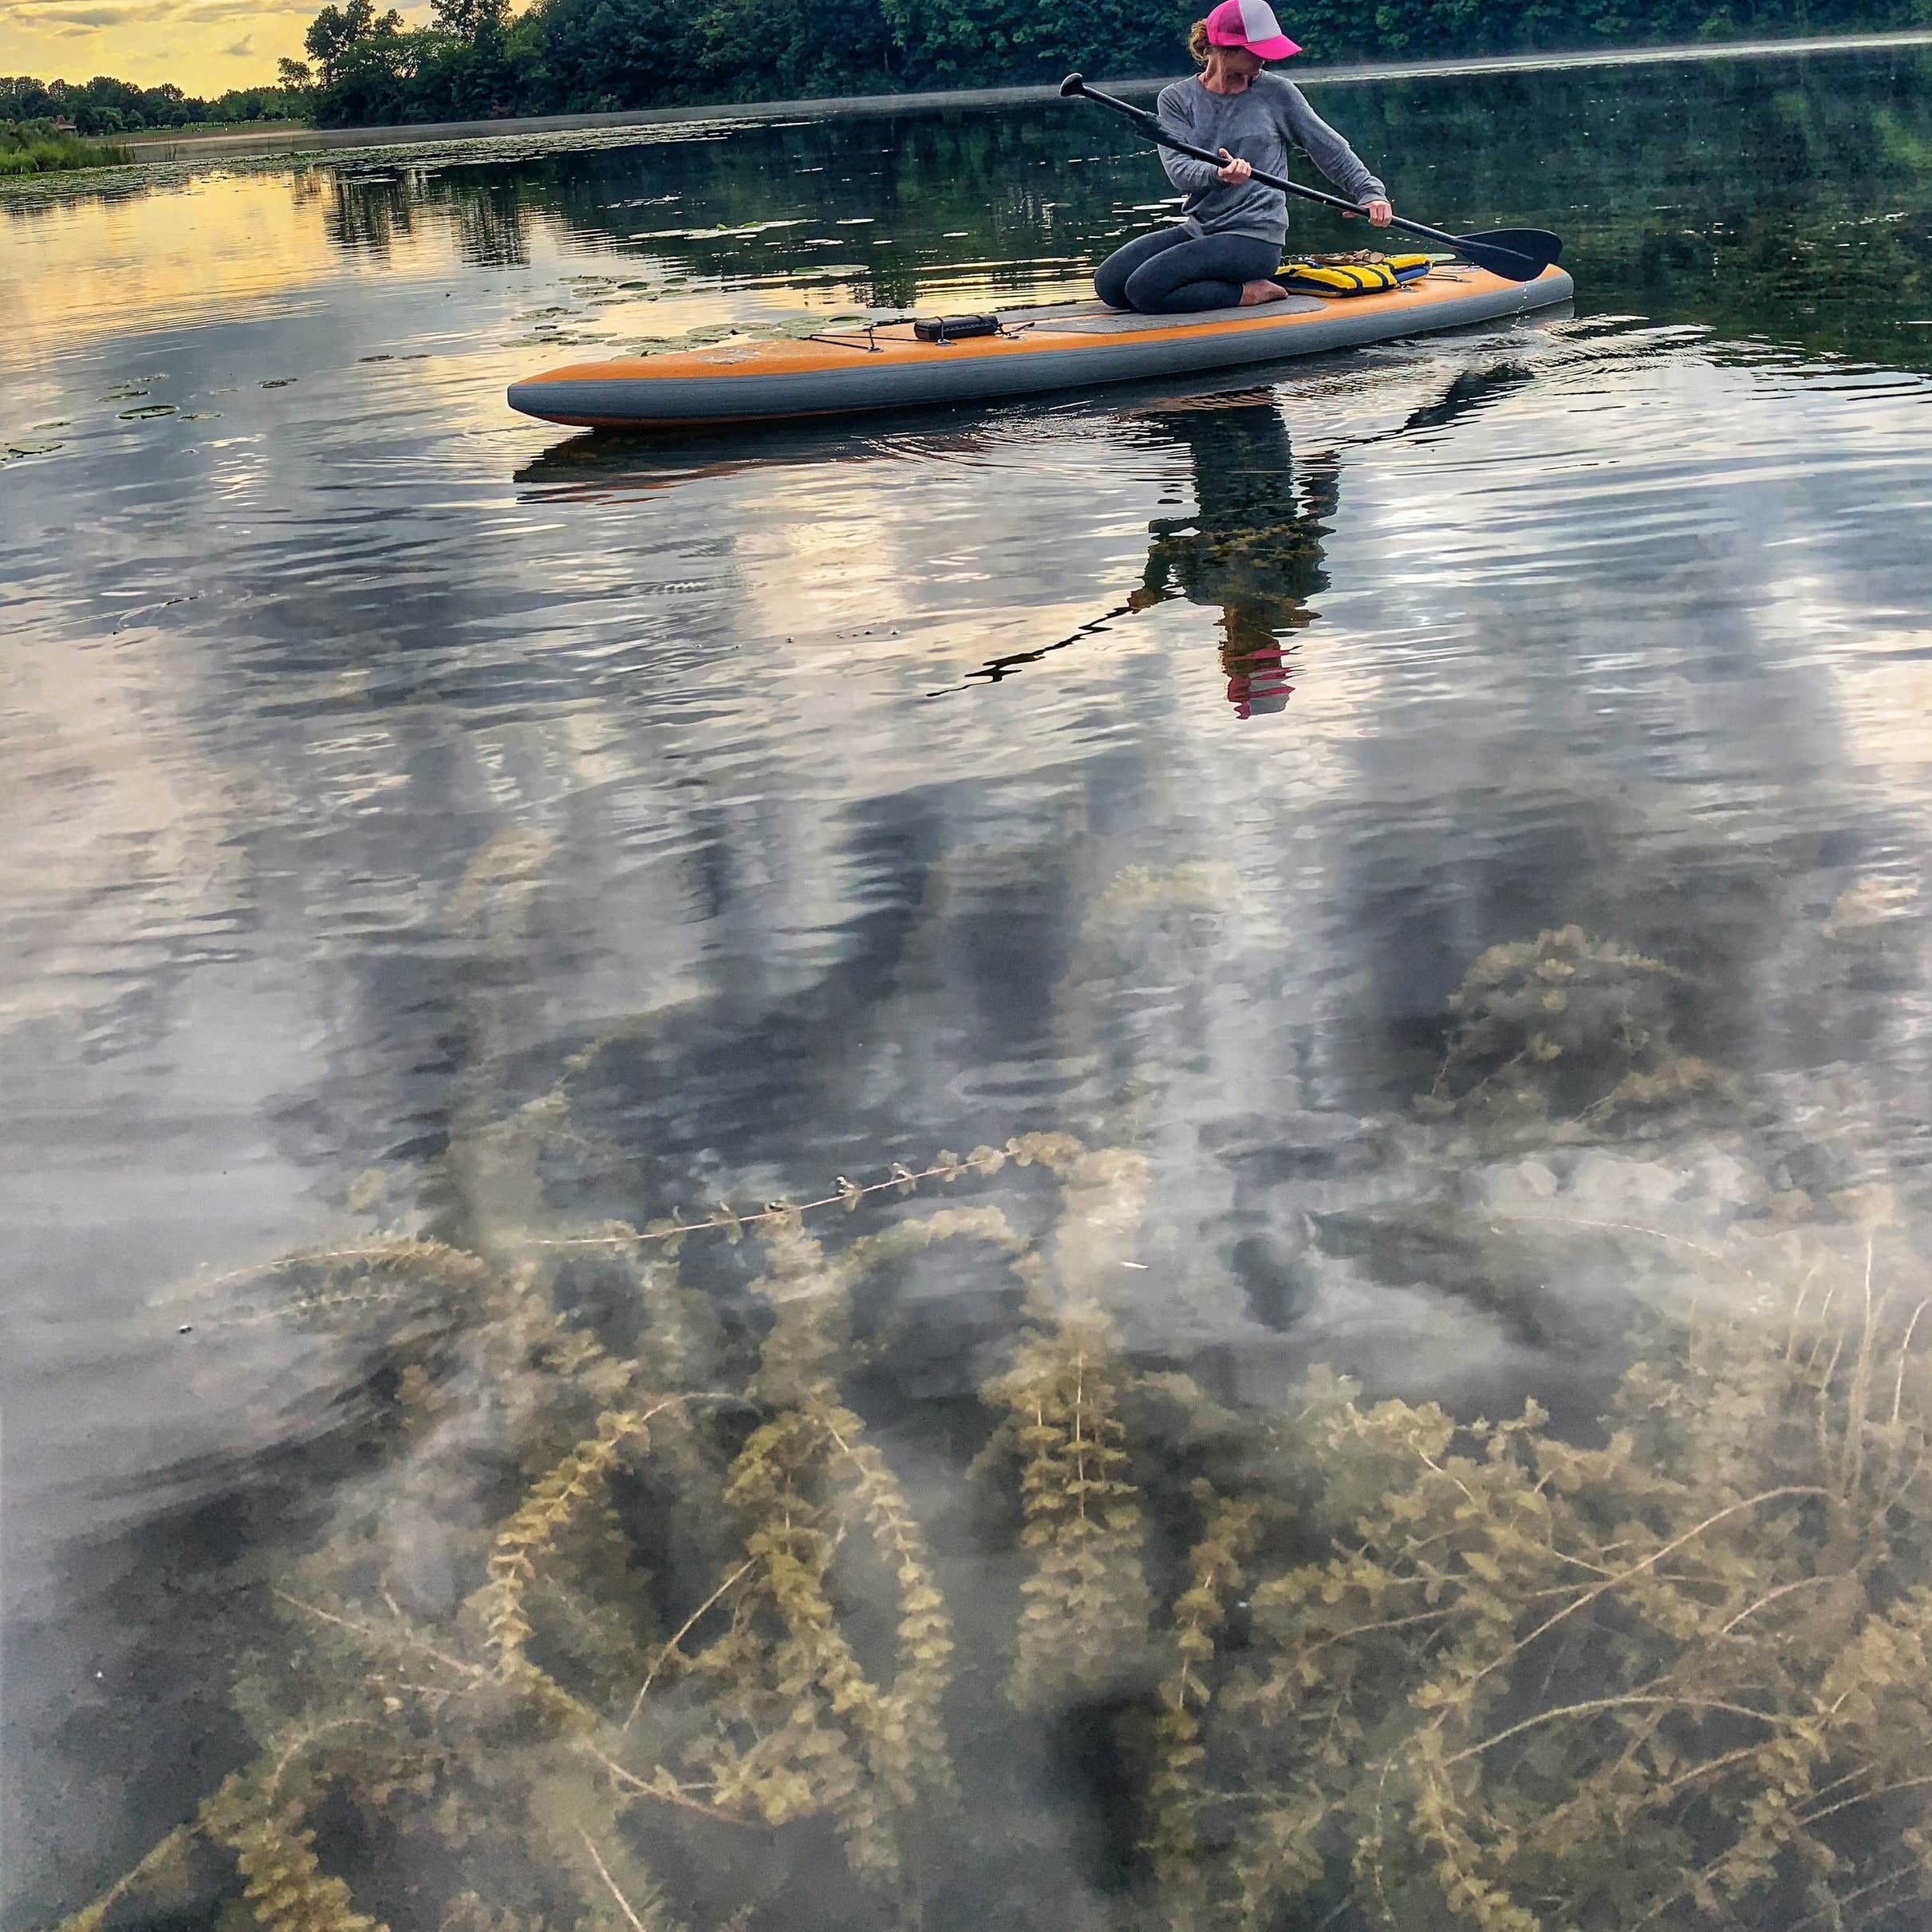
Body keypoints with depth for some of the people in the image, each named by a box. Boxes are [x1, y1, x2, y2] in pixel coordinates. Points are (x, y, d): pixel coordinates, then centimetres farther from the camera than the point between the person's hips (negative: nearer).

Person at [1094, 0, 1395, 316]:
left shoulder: (1276, 93, -2)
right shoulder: (1176, 99, 2)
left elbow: (1331, 149, 8)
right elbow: (1179, 170, -13)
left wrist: (1370, 191, -2)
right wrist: (1219, 175, -34)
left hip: (1255, 239, -5)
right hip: (1198, 229, 5)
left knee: (1145, 290, -23)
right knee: (1108, 284, -7)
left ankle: (1252, 293, -5)